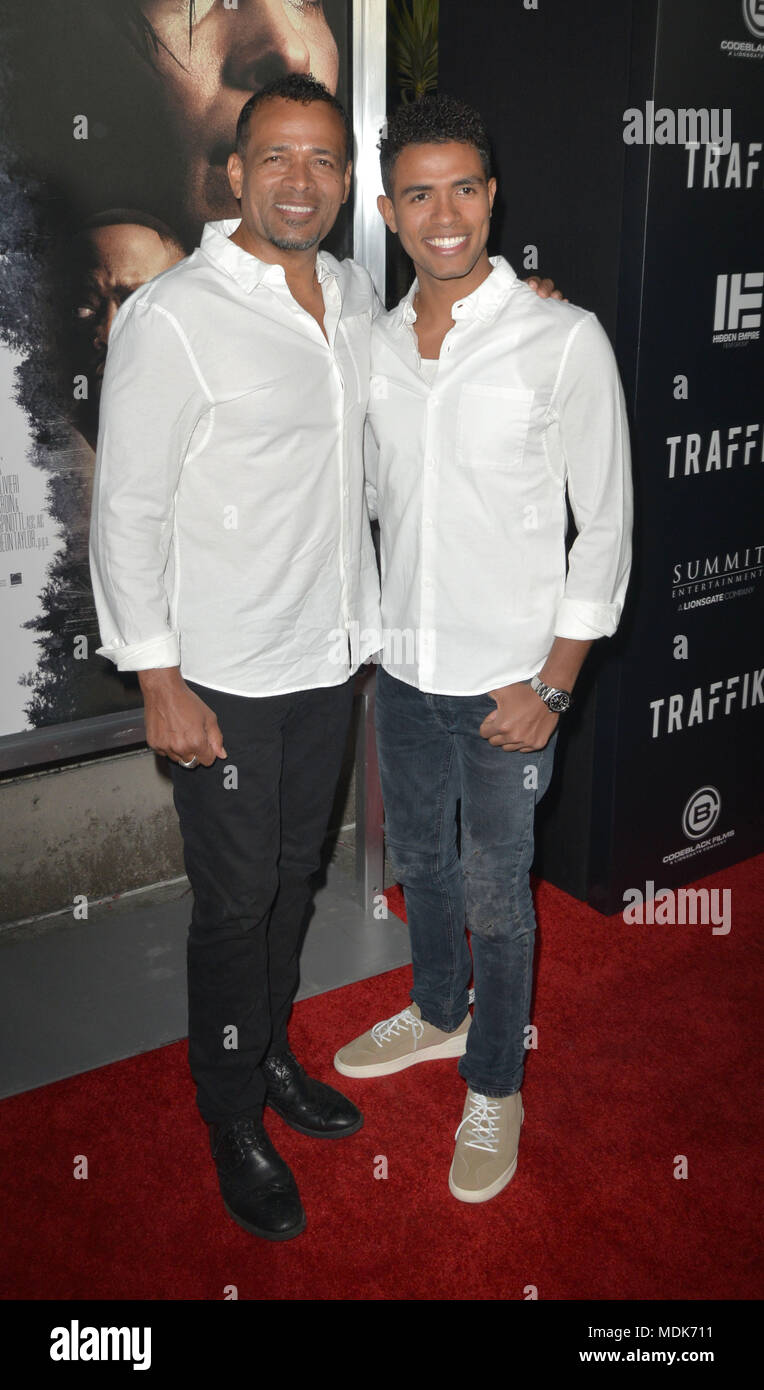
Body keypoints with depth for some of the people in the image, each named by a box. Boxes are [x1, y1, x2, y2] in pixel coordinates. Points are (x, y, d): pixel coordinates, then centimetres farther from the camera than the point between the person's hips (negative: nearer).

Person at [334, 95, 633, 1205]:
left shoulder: (563, 341, -13)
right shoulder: (375, 345, 3)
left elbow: (606, 522, -11)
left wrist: (552, 686, -14)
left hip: (508, 681, -5)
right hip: (404, 667, 5)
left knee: (495, 892, 8)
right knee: (418, 859, 22)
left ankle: (494, 1084, 31)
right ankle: (439, 1013, 47)